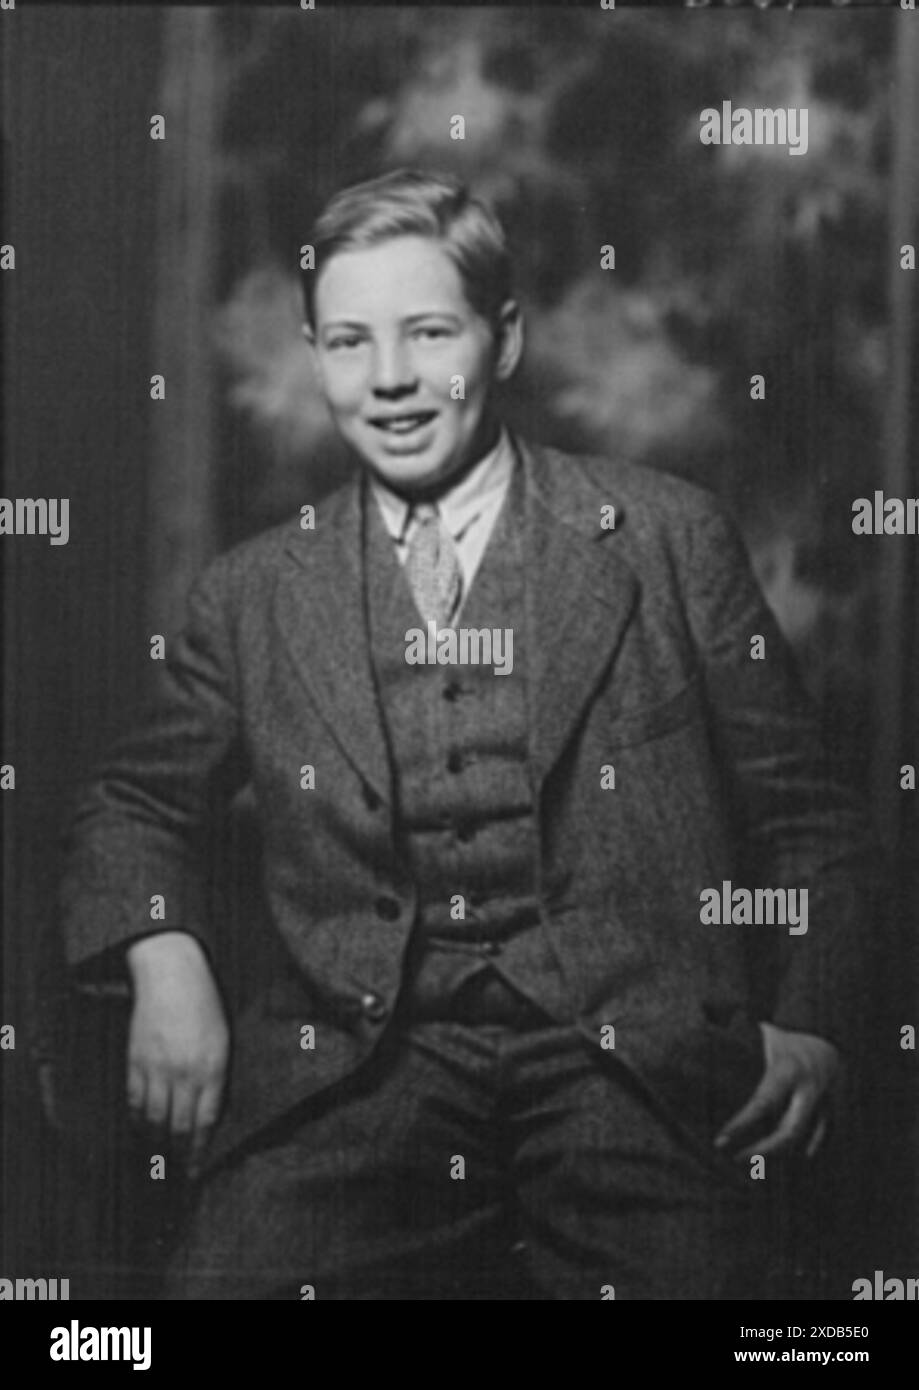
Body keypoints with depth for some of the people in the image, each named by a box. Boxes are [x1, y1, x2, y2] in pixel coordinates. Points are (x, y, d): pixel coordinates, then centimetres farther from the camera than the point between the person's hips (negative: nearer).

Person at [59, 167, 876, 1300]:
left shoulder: (668, 539, 8)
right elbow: (139, 805, 22)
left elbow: (804, 815, 11)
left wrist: (806, 1024, -2)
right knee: (235, 1267, -20)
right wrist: (164, 959, 2)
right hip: (349, 1069, 1)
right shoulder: (253, 594, 13)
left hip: (635, 1067, 0)